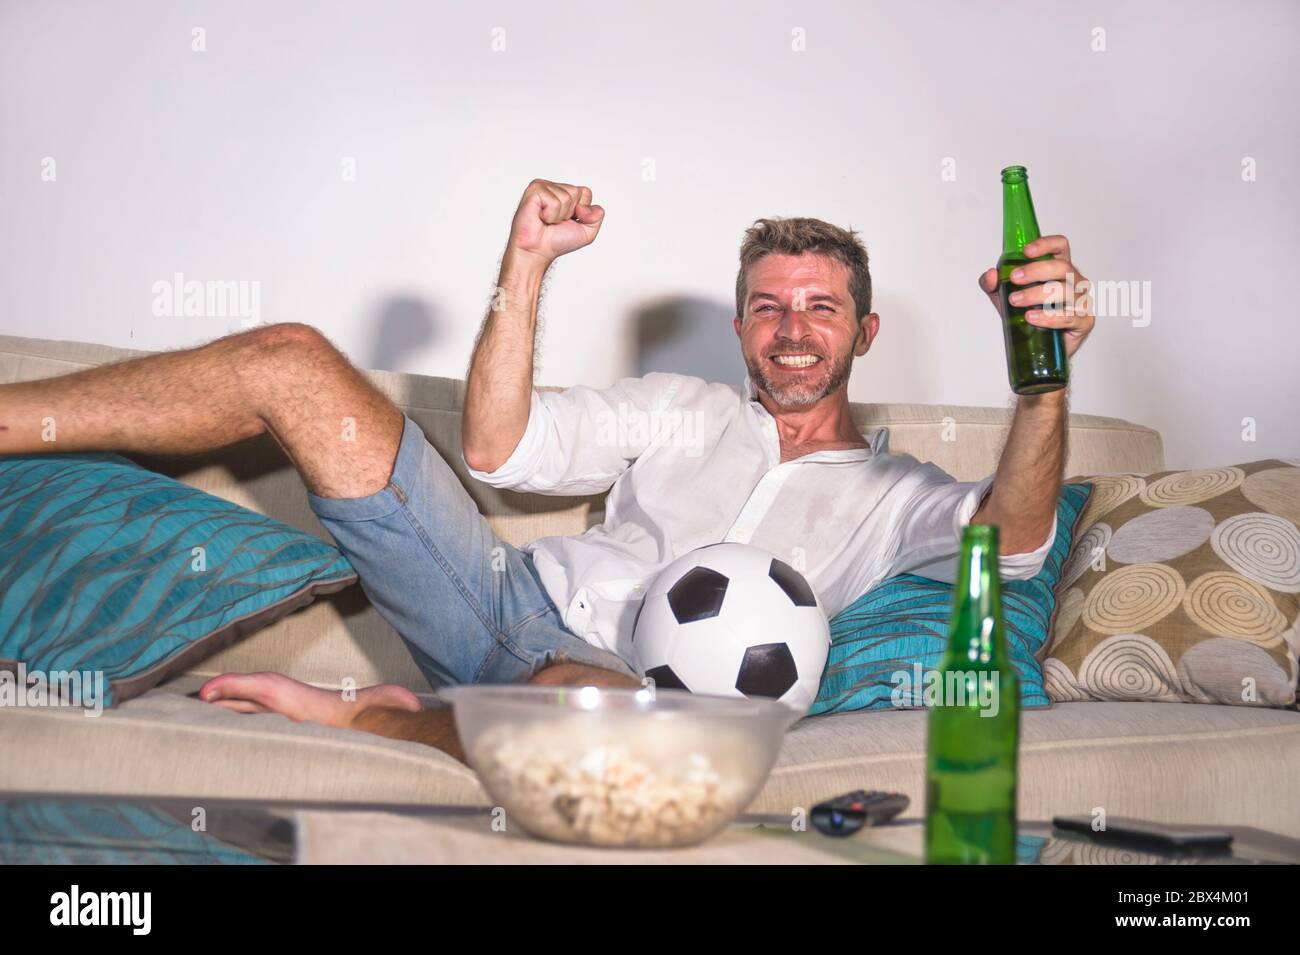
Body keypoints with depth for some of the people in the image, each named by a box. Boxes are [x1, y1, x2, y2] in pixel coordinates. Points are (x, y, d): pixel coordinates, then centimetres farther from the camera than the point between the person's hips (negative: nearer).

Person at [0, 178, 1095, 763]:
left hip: (614, 671, -3)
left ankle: (357, 718, -23)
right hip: (503, 598, 4)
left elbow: (1012, 538, -10)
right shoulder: (682, 409, 22)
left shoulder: (894, 495, 13)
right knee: (294, 361, -9)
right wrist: (526, 269, 0)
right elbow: (499, 449, 10)